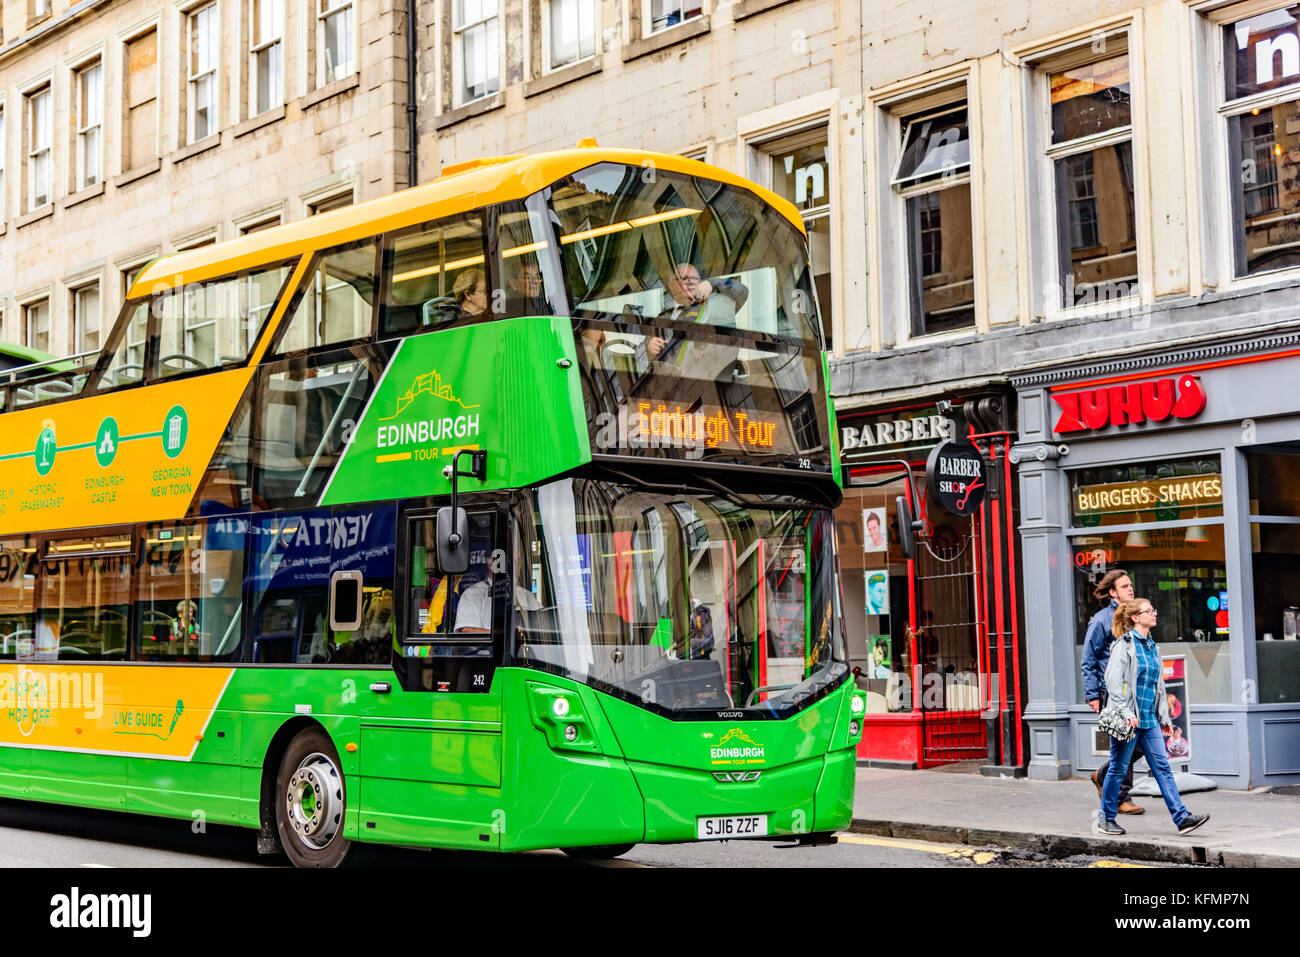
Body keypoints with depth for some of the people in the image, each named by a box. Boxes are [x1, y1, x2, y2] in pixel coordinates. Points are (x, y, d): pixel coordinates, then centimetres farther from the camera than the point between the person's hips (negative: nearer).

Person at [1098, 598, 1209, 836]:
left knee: (1162, 766, 0)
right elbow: (1113, 681, -16)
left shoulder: (1152, 646, 15)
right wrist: (1126, 713, -20)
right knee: (1118, 768, 2)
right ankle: (1107, 819, 13)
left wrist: (1164, 717, 19)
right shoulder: (1124, 644, -8)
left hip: (1149, 718, 7)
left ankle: (1182, 818, -5)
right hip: (1127, 718, -7)